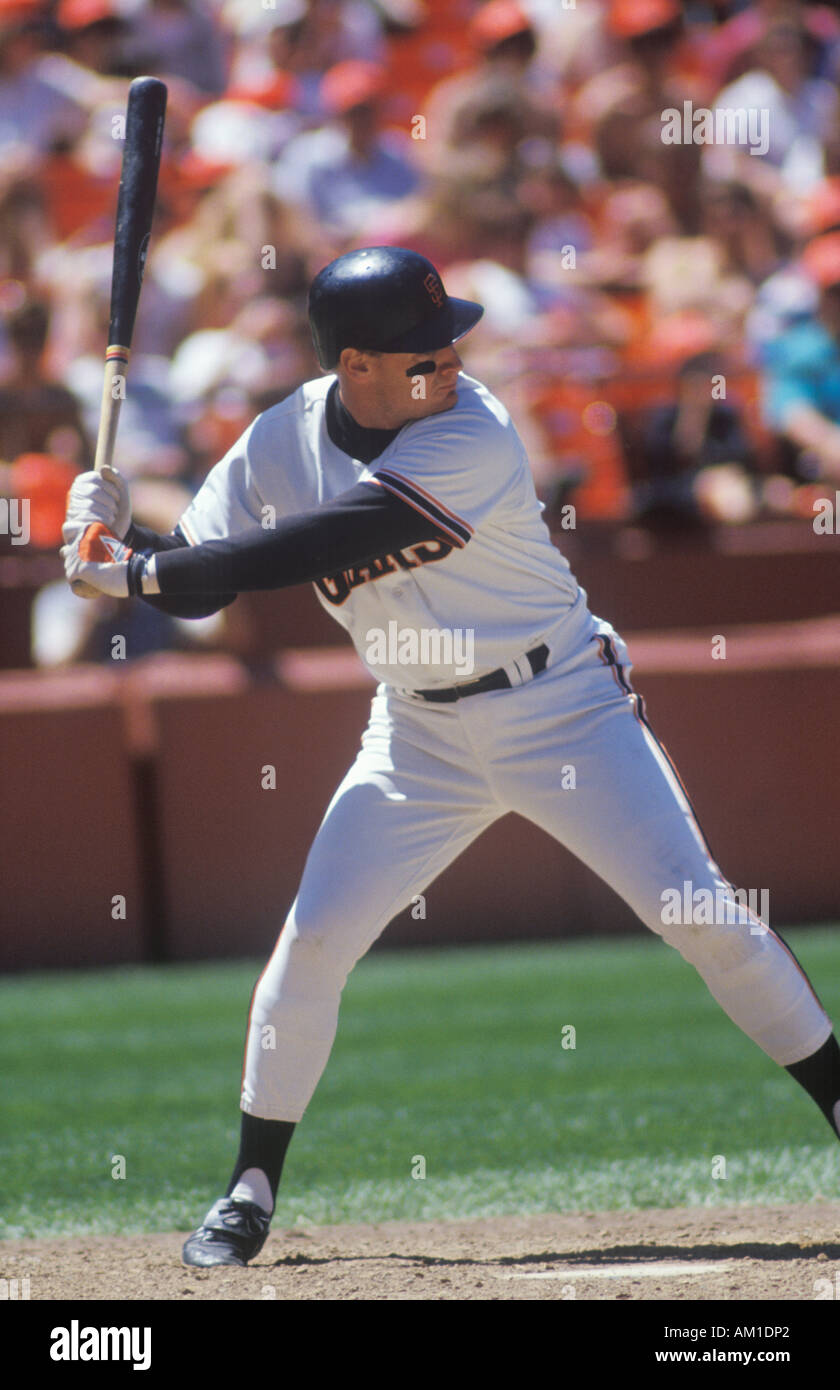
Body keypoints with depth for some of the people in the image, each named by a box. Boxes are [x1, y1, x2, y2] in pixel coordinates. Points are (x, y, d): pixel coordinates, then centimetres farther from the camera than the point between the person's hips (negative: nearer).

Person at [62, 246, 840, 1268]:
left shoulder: (475, 437, -26)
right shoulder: (282, 442, -7)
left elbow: (332, 545, -33)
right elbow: (199, 581, -1)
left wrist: (144, 571, -32)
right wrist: (122, 547, -23)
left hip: (565, 710, -4)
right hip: (421, 733, 4)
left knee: (696, 909, -9)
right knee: (313, 940, -5)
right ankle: (252, 1190, 8)